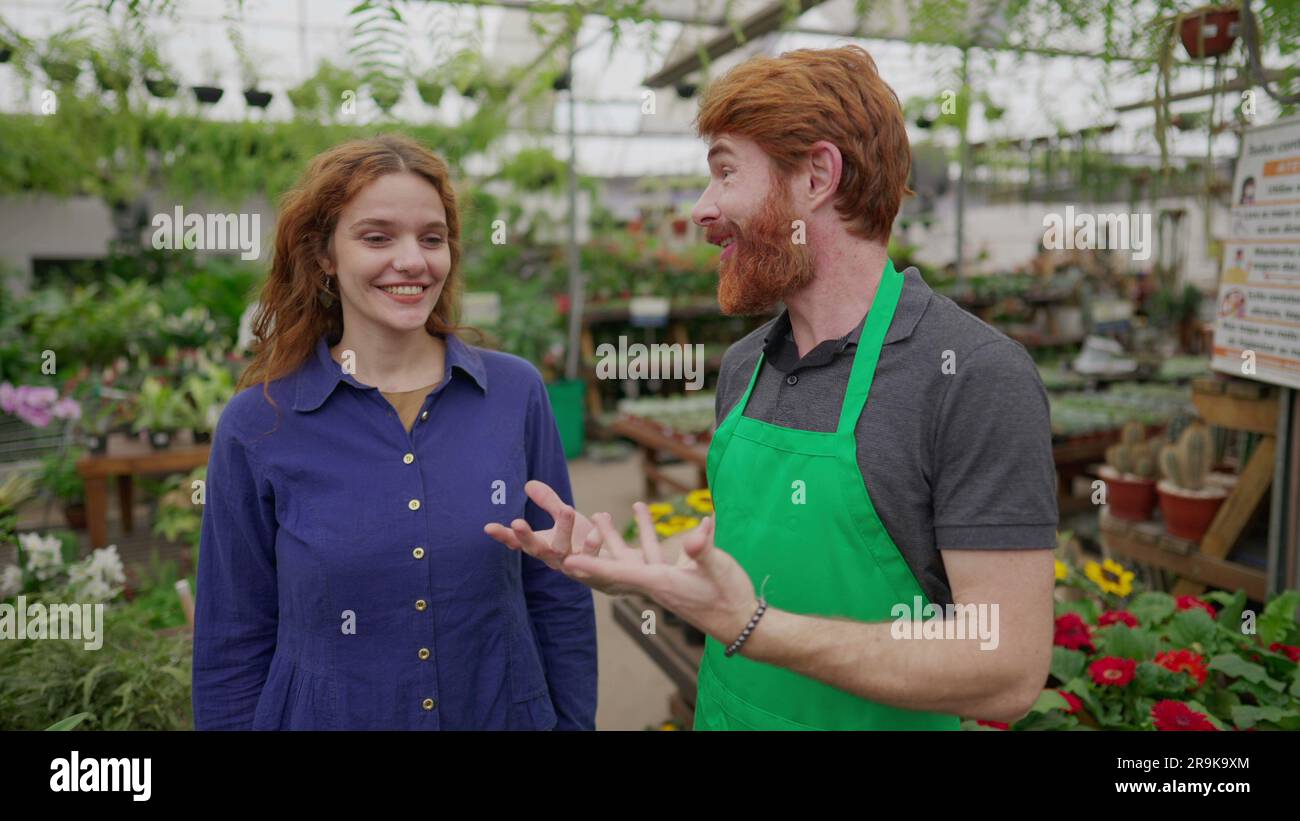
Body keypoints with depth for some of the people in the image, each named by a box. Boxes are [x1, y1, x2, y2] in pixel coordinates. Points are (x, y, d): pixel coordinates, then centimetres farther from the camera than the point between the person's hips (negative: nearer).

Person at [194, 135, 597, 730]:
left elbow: (558, 598, -2)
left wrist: (573, 722, -1)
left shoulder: (517, 392, -8)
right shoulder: (256, 425, -11)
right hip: (325, 714, -1)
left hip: (508, 713, 2)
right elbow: (234, 646, -4)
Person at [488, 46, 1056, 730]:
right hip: (721, 711, 6)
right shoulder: (742, 367, 0)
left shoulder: (979, 378, -22)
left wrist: (751, 628, -30)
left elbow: (1006, 672, -23)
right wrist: (630, 569, -8)